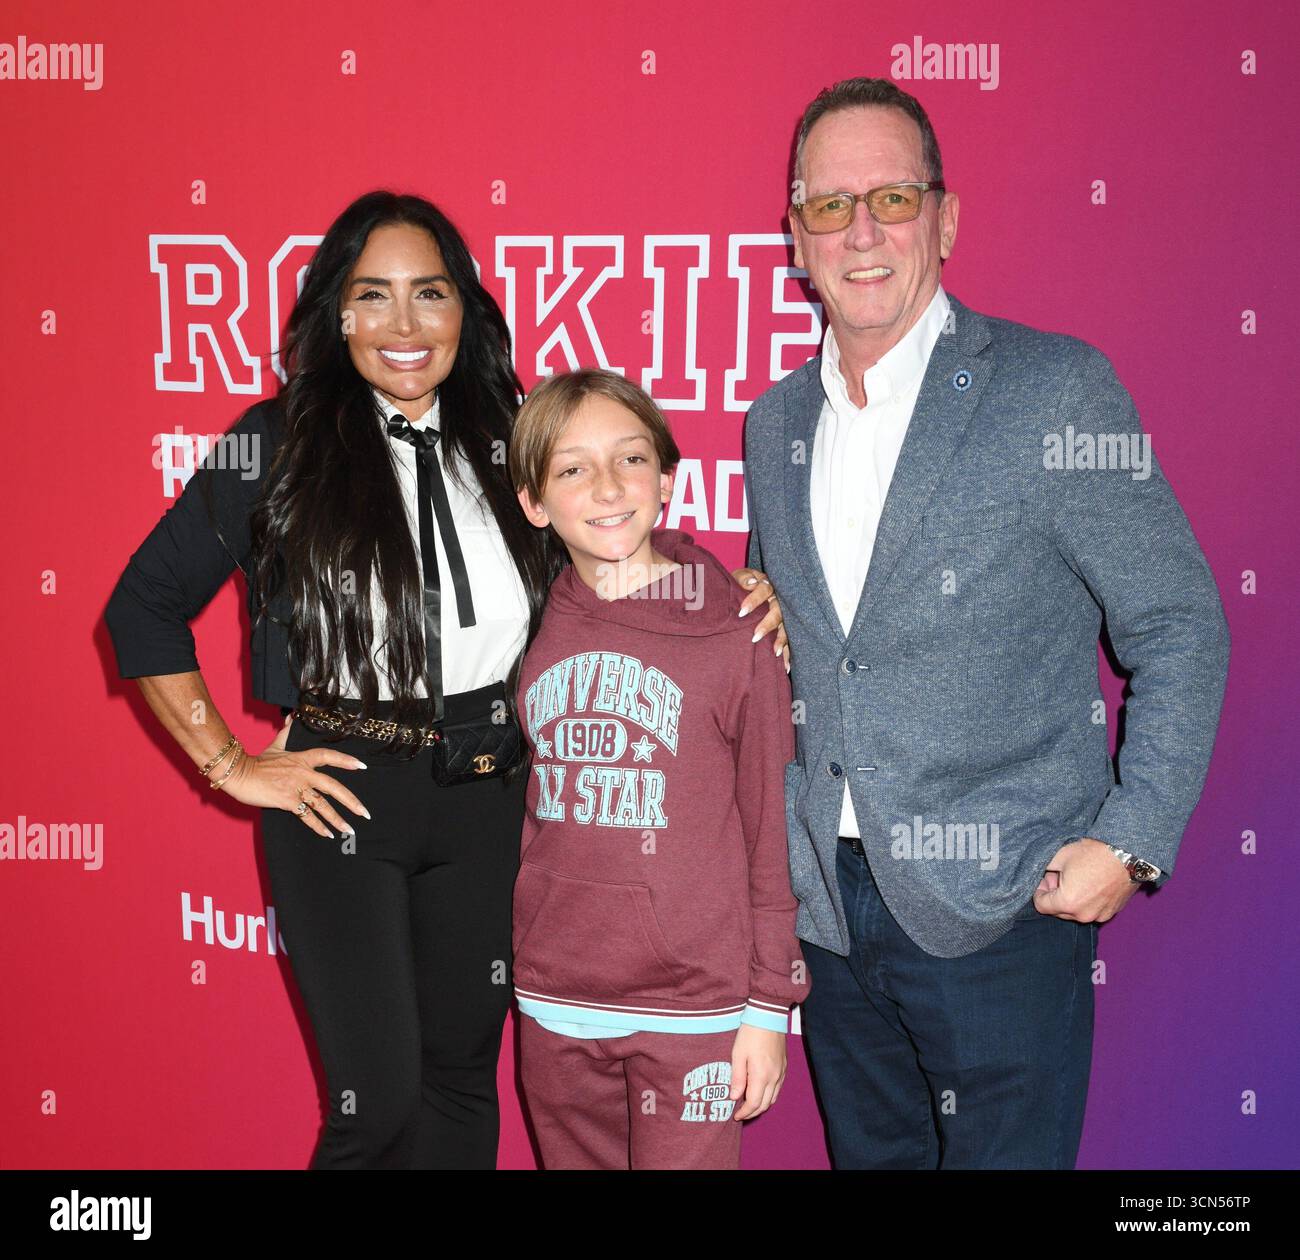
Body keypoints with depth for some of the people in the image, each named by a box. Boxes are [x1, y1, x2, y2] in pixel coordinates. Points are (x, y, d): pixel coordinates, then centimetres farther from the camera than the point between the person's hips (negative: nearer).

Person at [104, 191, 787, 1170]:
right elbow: (145, 605, 0)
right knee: (379, 1100, 0)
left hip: (489, 793, 3)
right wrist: (228, 764, -3)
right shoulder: (279, 446, -6)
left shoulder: (509, 442, 3)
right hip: (340, 793, -3)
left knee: (461, 1075, 17)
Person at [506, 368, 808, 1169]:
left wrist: (768, 1006, -3)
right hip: (554, 1007, 4)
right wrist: (523, 963, 10)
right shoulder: (532, 630, 2)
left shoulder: (734, 632, -9)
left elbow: (772, 832, -5)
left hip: (692, 1013, -4)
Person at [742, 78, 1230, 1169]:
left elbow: (1179, 627, -6)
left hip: (1003, 913, -5)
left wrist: (1132, 843, -12)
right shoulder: (775, 423, 7)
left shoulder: (1055, 388, -9)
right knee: (870, 1153, 19)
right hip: (829, 906, 5)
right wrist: (774, 852, 10)